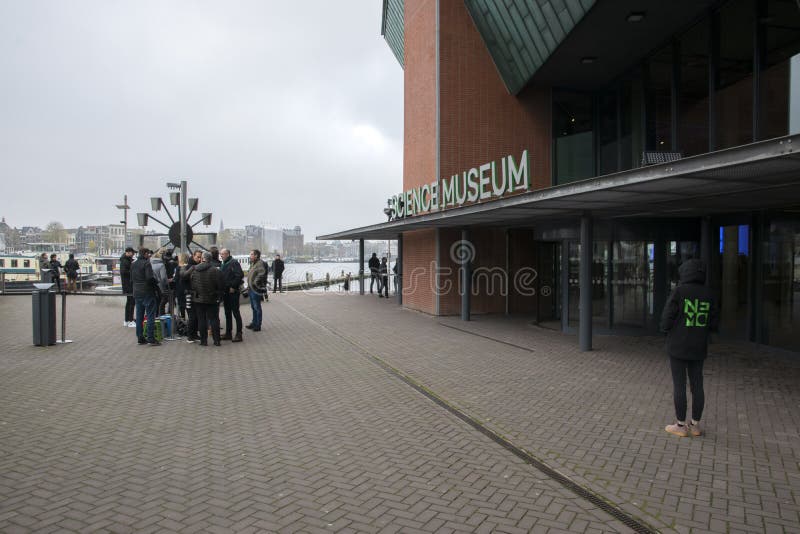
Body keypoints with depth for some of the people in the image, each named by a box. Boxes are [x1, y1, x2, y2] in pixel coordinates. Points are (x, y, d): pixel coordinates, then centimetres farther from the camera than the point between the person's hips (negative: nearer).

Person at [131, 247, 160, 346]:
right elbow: (150, 278, -21)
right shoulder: (146, 263, -12)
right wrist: (156, 284, -6)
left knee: (139, 316, 11)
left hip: (137, 293, 8)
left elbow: (131, 279, 16)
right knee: (150, 316, -4)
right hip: (147, 293, -8)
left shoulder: (133, 264, 12)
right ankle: (151, 339, -5)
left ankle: (140, 338, 15)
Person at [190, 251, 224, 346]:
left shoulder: (194, 270, -1)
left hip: (198, 299, 2)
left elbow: (191, 284, 5)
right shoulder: (216, 271, -12)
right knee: (214, 319, 5)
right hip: (212, 299, -2)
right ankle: (216, 340, 6)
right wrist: (219, 295, 4)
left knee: (201, 320, 7)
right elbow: (221, 286, -11)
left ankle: (203, 341, 9)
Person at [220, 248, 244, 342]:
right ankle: (228, 333, 20)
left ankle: (238, 334, -1)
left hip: (233, 292, -9)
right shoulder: (223, 264, 16)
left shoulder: (234, 263, -11)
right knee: (227, 313, 13)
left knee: (235, 312, -5)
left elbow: (240, 275, -20)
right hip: (225, 292, 9)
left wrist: (233, 287, -18)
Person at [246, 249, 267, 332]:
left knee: (257, 307, -3)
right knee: (253, 307, 18)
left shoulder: (260, 263, -16)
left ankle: (258, 325, 5)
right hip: (251, 289, 10)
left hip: (256, 289, -10)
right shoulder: (252, 264, 16)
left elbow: (262, 273, -31)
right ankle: (254, 323, 29)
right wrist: (249, 286, 18)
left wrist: (255, 282, -25)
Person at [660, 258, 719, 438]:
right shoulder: (708, 295, 2)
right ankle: (695, 425, 18)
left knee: (679, 385, 1)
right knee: (697, 385, 11)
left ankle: (680, 426, 7)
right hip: (698, 348, 5)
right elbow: (713, 323, 5)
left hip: (678, 346, -5)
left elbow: (667, 317, -13)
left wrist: (665, 329, 8)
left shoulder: (678, 291, -12)